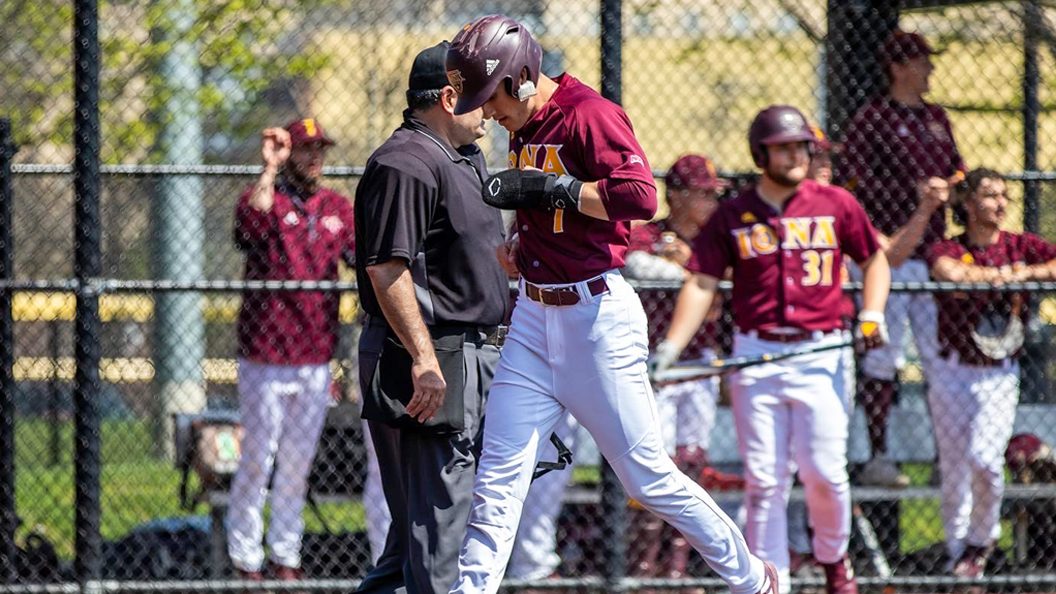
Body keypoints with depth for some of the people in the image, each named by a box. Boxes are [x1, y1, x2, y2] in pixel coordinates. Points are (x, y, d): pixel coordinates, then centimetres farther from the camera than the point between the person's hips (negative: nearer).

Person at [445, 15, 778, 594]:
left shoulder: (591, 115, -13)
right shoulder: (523, 127, 13)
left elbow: (639, 196, -27)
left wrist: (545, 187, -23)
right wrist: (520, 242, 8)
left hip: (598, 316, -8)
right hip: (533, 316, 8)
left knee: (646, 475, -1)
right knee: (496, 480, 0)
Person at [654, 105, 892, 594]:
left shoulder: (836, 205, 6)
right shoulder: (733, 216, 5)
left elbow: (874, 259, 18)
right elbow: (702, 283, 1)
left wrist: (872, 316, 1)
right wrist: (670, 348, -10)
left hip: (820, 356, 0)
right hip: (756, 357, 0)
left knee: (824, 473, -8)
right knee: (764, 480, -3)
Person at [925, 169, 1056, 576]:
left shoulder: (1021, 247, 3)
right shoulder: (948, 249, -4)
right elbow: (950, 272, -28)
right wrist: (1000, 274, -17)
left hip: (1000, 377, 0)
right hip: (954, 374, 0)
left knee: (985, 458, -16)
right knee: (954, 470, 3)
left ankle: (982, 539, 7)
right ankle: (958, 552, 19)